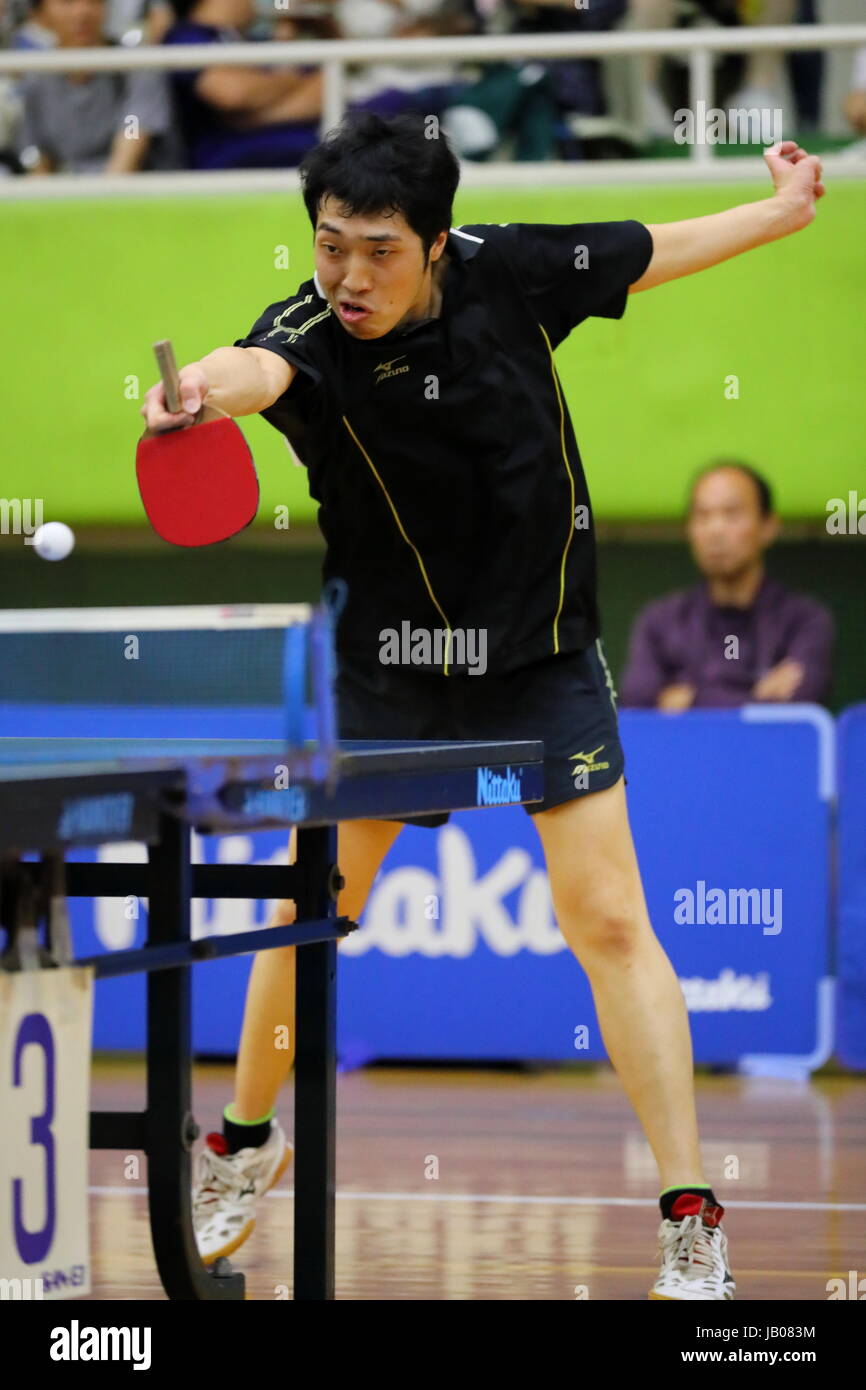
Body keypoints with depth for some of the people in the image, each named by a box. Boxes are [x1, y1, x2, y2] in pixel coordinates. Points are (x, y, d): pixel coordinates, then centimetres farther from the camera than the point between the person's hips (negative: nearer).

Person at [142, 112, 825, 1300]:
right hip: (392, 661, -1)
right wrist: (204, 387, -73)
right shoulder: (313, 334, -23)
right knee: (316, 911, 8)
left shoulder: (508, 272, -13)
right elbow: (258, 366, -50)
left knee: (607, 920, -5)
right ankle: (243, 1145, 33)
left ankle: (691, 1220, -3)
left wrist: (784, 211, 18)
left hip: (544, 654, 1)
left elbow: (649, 255, 7)